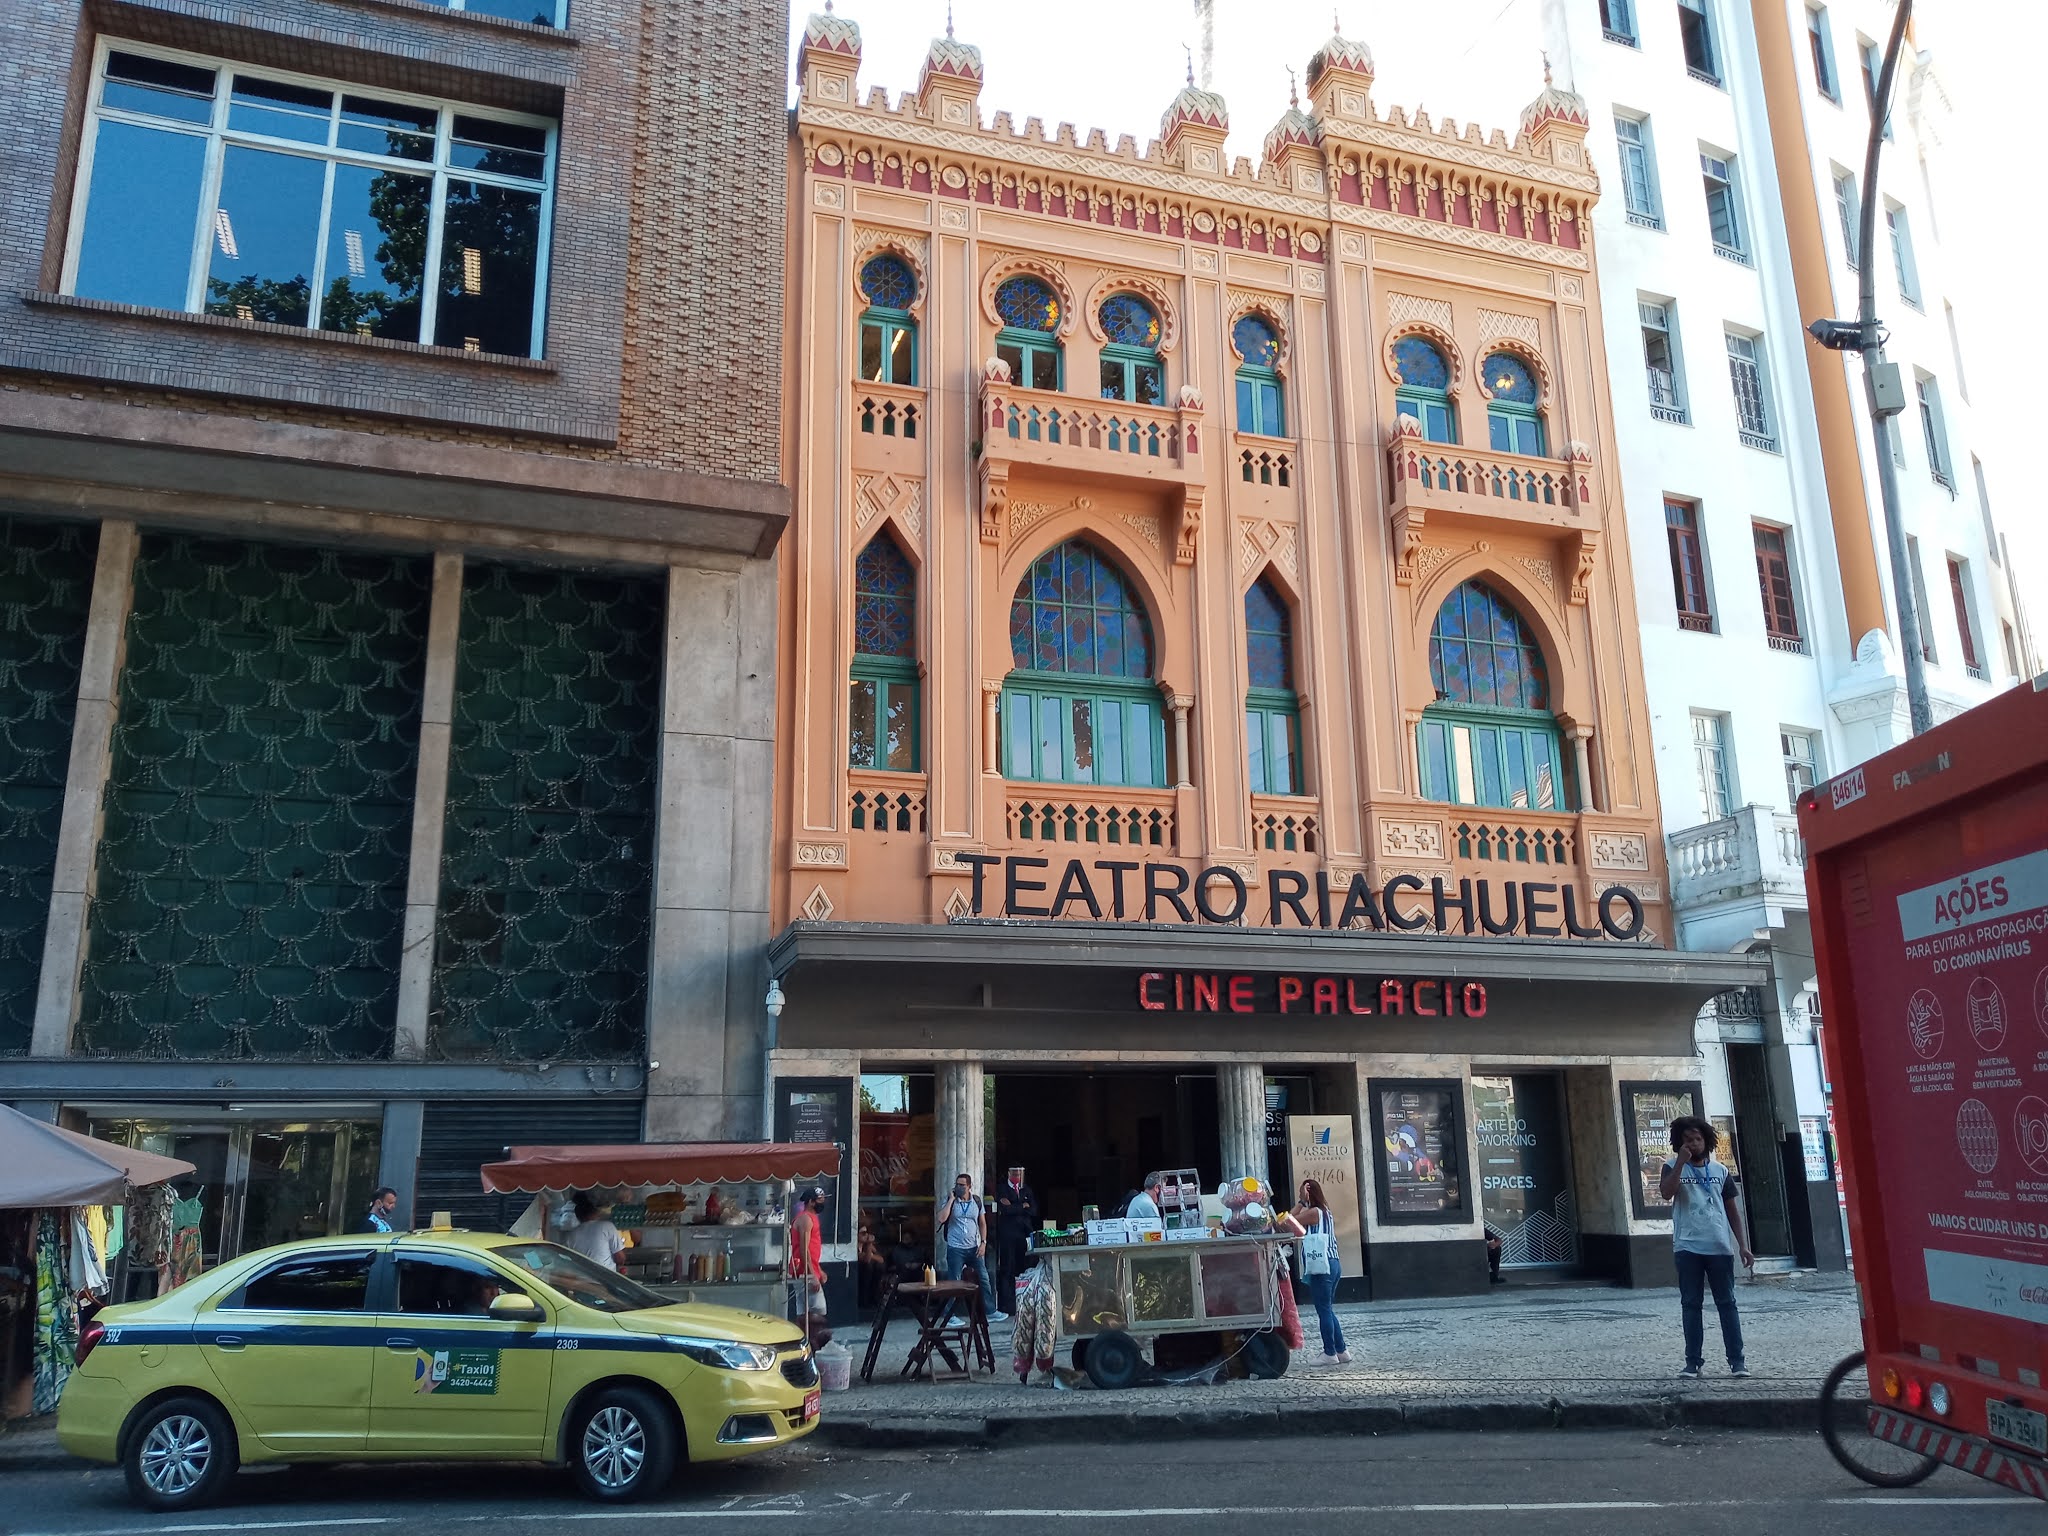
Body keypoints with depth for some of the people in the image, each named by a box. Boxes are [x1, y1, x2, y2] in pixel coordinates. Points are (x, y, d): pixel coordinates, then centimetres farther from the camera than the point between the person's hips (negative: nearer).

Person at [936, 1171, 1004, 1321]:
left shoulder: (977, 1201, 5)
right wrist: (951, 1199, -16)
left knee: (984, 1279, 4)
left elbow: (982, 1223, 9)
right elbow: (941, 1219, -17)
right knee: (953, 1282, 1)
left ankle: (991, 1312, 13)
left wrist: (983, 1242, -2)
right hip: (955, 1248, -3)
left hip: (974, 1247, 3)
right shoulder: (949, 1201, -2)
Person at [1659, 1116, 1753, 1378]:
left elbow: (1732, 1211, 13)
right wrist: (1681, 1161, -17)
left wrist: (1743, 1246, 6)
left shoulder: (1720, 1171, 10)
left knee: (1726, 1303, 4)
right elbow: (1666, 1192, -17)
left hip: (1720, 1247, 2)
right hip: (1687, 1248, -1)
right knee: (1690, 1305, 2)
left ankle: (1737, 1361, 9)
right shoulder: (1673, 1167, 3)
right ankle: (1693, 1362, 6)